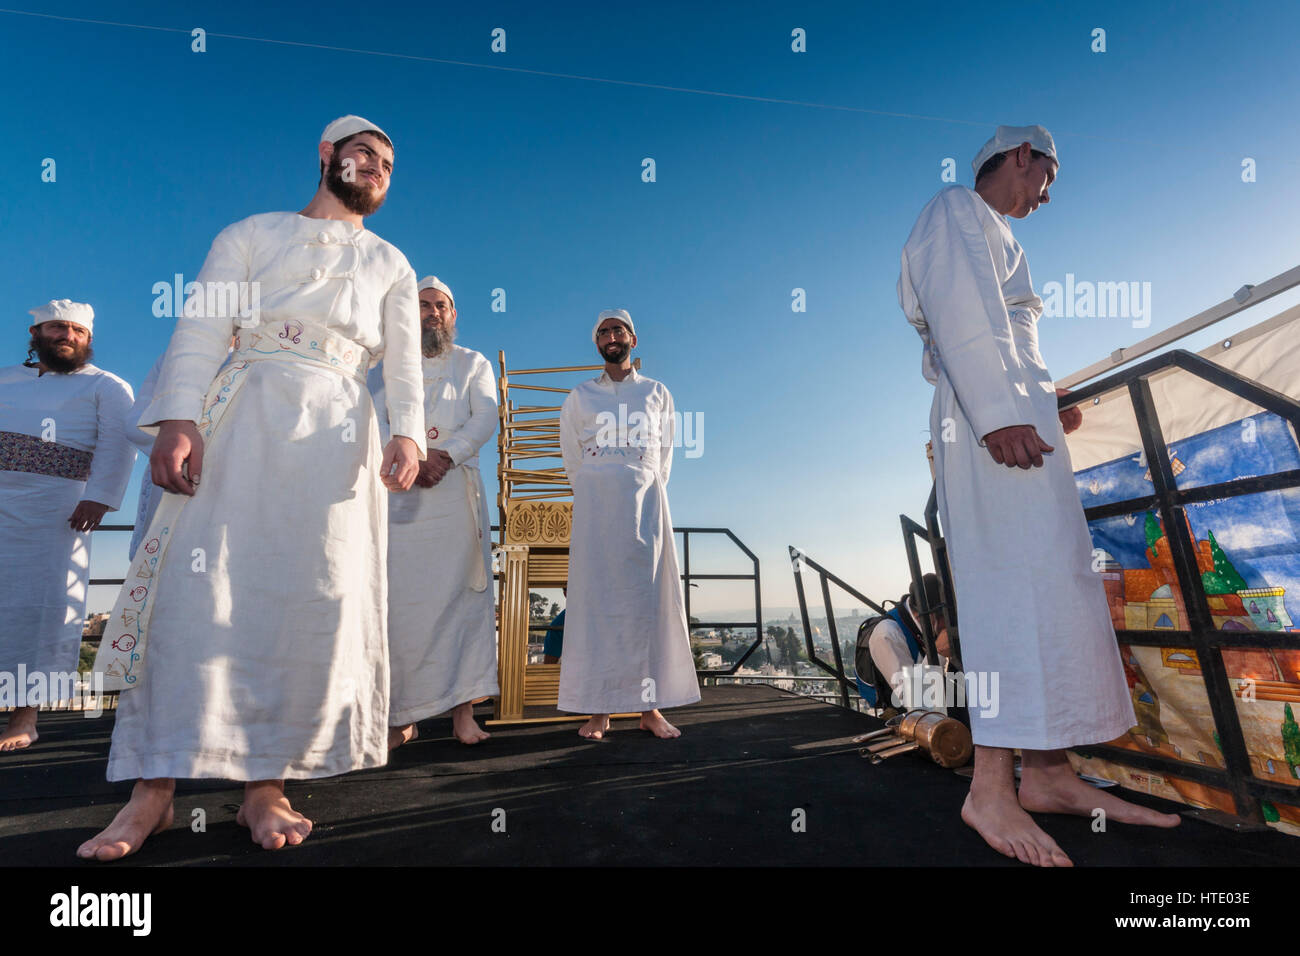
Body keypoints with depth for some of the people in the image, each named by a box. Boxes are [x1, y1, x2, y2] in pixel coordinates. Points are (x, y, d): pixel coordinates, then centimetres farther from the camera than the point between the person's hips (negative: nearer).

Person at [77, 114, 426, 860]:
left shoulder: (390, 265, 22)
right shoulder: (252, 234, 19)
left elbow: (405, 363, 6)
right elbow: (200, 331, 6)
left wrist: (408, 434, -13)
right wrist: (179, 420, -11)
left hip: (336, 433, 1)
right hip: (241, 418, 0)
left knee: (315, 601, -6)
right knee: (199, 588, -8)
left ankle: (265, 784, 4)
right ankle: (155, 789, 2)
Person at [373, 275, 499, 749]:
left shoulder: (474, 364, 17)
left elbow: (486, 419, 1)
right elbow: (376, 421, 5)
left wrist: (444, 454, -15)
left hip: (456, 489, 0)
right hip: (400, 492, 1)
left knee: (462, 593, -6)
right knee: (398, 598, -5)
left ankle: (463, 710, -4)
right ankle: (400, 715, 1)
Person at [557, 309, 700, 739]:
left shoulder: (657, 393, 15)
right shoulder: (579, 397, 14)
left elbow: (664, 455, 15)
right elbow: (572, 461, 13)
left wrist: (645, 492, 7)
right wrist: (597, 496, 7)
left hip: (645, 500, 0)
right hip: (594, 500, 0)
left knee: (648, 598, -4)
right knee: (596, 598, -5)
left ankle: (650, 707, 1)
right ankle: (599, 708, -1)